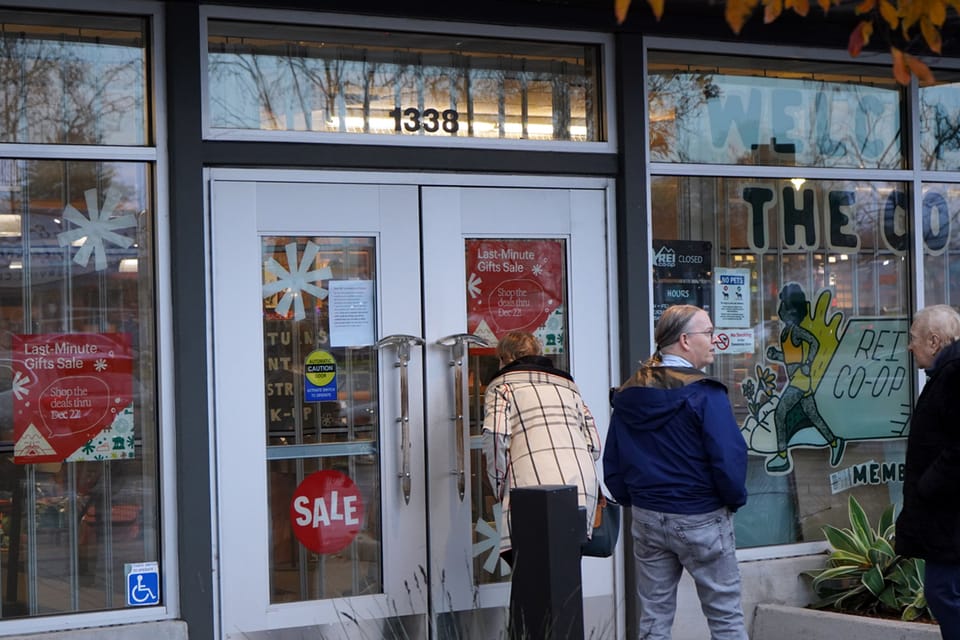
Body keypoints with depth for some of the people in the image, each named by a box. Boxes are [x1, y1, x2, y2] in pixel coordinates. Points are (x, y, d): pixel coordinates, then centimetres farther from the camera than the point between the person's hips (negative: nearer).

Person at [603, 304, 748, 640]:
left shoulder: (627, 395, 5)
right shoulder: (704, 394, -15)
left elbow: (612, 465, 7)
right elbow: (729, 458, -21)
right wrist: (735, 499, -3)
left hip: (646, 519, 6)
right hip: (700, 519, -6)